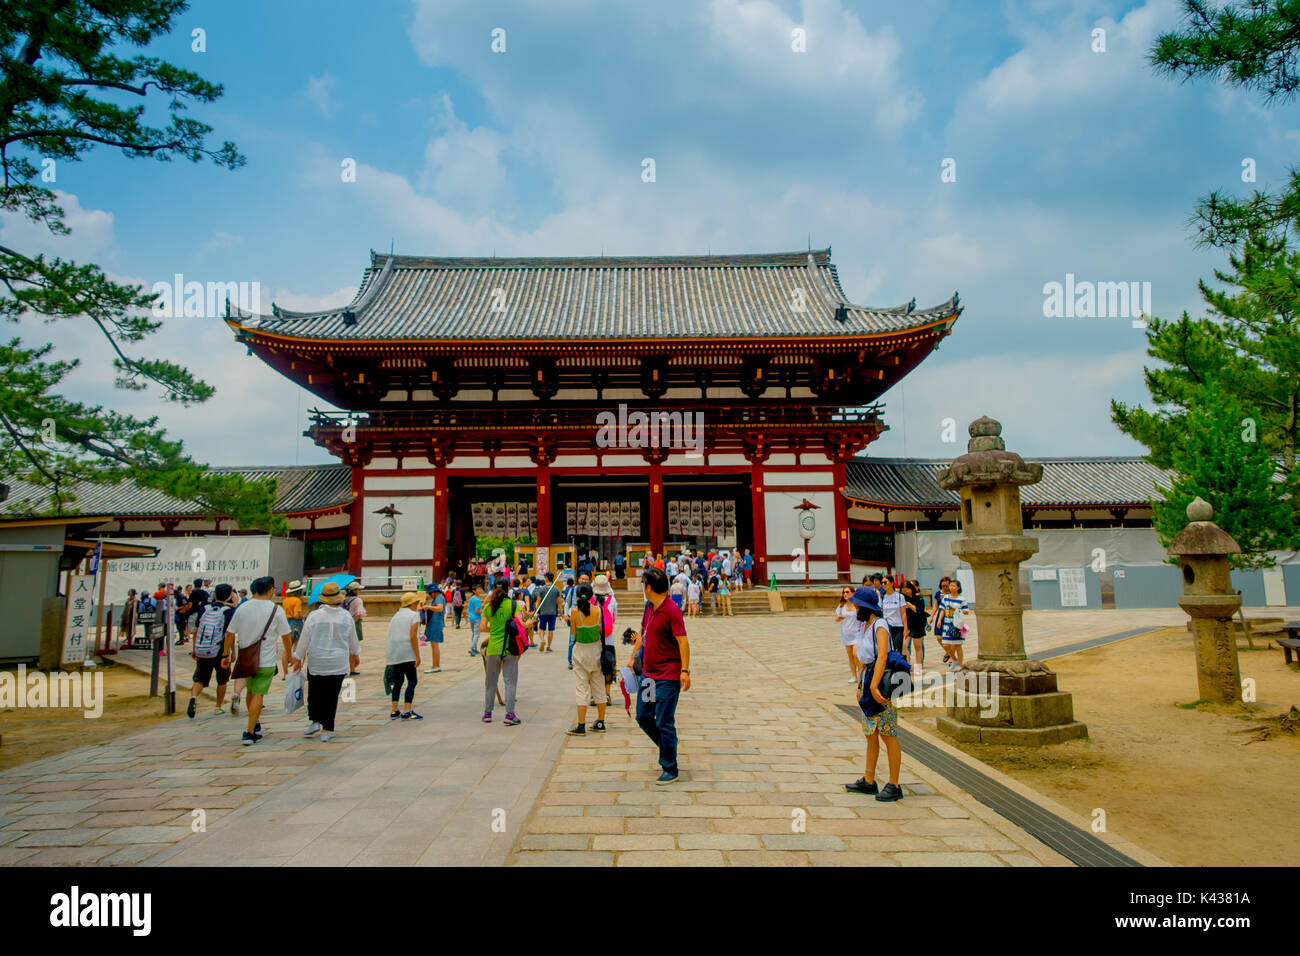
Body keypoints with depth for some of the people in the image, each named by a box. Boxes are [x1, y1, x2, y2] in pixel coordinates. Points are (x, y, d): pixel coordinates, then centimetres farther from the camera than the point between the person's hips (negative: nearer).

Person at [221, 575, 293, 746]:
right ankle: (250, 733, -5)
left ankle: (254, 724, 33)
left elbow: (230, 633, 6)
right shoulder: (276, 610, -9)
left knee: (251, 691, 20)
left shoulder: (242, 608, 1)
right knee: (258, 694, -2)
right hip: (266, 661, -4)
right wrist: (288, 654, 10)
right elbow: (285, 636, -4)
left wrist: (226, 654, 16)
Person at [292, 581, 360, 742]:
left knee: (315, 693, 17)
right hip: (339, 664, 1)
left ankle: (315, 721, 10)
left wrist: (298, 658, 12)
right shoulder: (347, 617, -2)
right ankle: (327, 730, 6)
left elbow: (304, 640, -2)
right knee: (332, 696, 5)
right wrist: (355, 654, 29)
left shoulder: (314, 616, -7)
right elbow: (353, 640, 12)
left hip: (316, 663, -1)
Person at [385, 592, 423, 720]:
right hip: (407, 653, -7)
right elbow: (413, 636, -12)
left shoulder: (396, 616, 18)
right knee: (412, 681, -4)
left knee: (398, 682, 17)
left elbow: (391, 636, 17)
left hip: (393, 653, 7)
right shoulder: (414, 615, -2)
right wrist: (417, 655, -12)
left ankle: (394, 711, 17)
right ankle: (407, 712, -10)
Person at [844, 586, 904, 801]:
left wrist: (874, 686, -31)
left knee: (888, 735, -2)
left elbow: (882, 656, -26)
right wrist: (861, 686, 18)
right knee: (871, 733, 14)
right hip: (868, 681, 9)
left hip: (881, 683, -9)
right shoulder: (865, 626, 13)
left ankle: (894, 786, 6)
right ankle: (868, 781, 22)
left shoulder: (880, 626, -15)